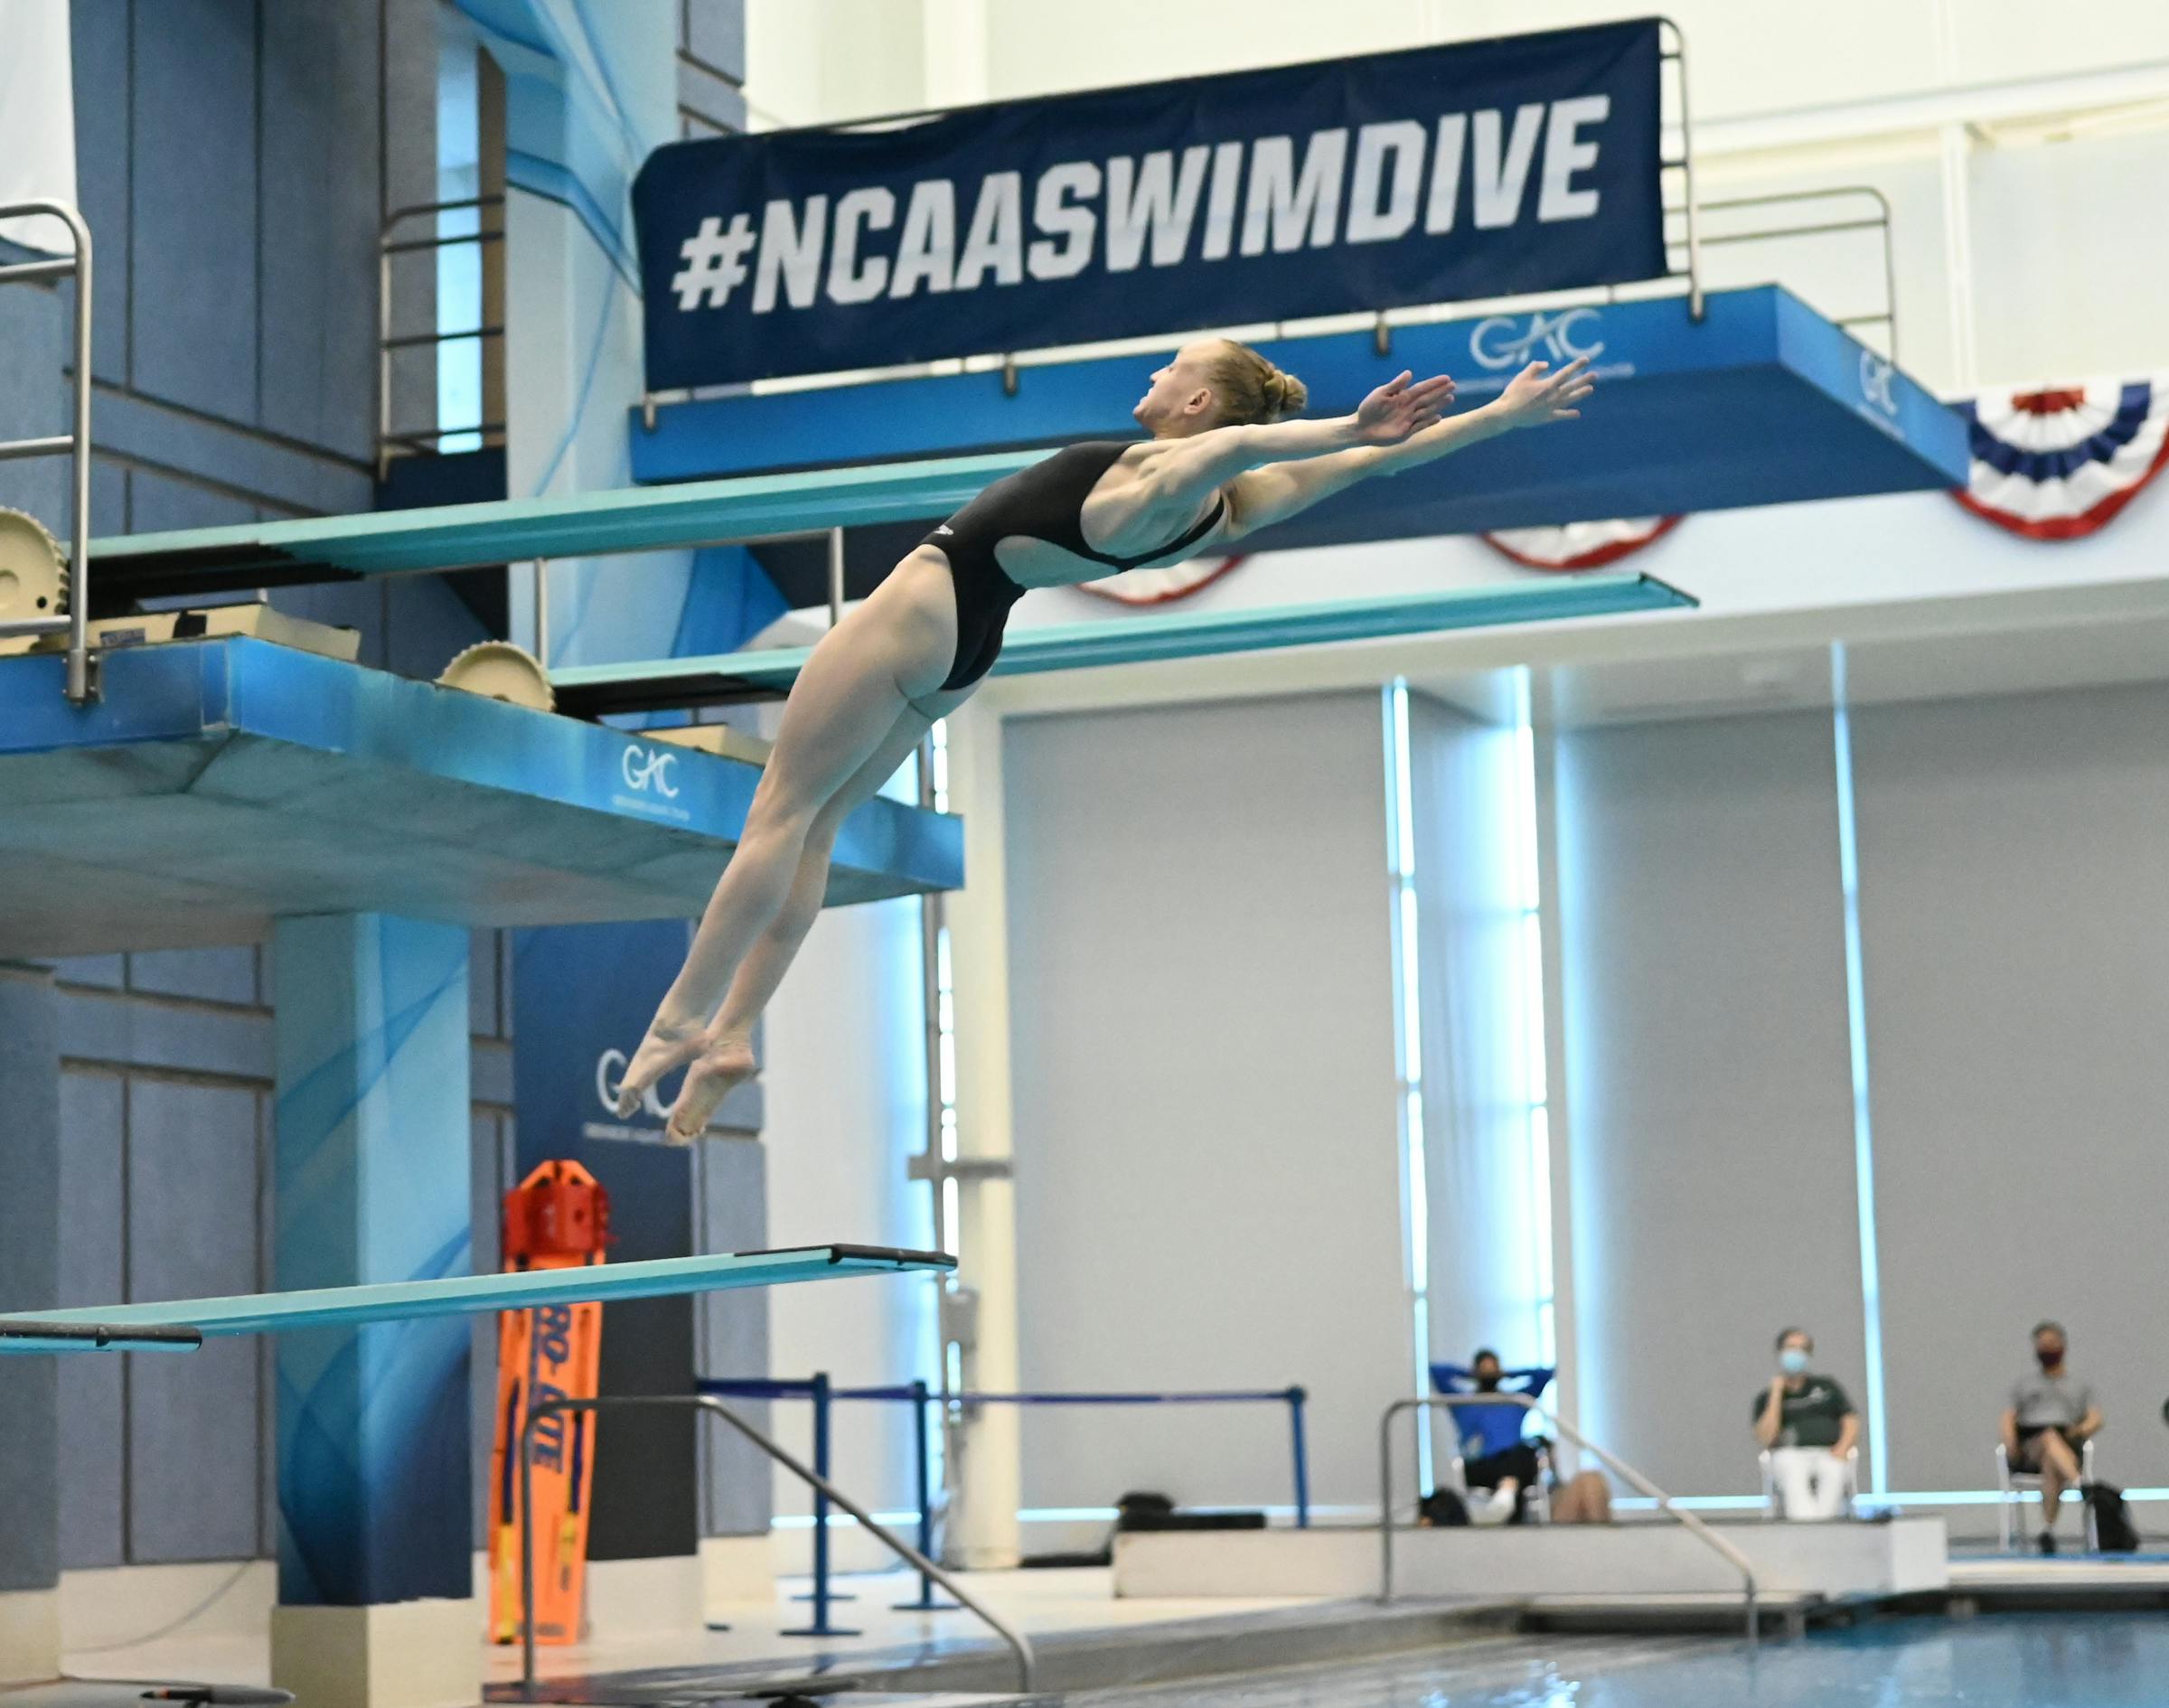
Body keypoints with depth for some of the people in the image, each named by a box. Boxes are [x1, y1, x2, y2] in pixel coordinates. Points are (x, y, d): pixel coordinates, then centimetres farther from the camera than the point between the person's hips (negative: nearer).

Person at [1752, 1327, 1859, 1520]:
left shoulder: (1826, 1386, 25)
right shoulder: (1767, 1397, 17)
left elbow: (1852, 1422, 15)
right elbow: (1766, 1438, 1)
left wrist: (1842, 1448, -7)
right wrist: (1776, 1393, 1)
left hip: (1830, 1454, 2)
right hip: (1791, 1455, -2)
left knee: (1833, 1471, -36)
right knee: (1794, 1474, -39)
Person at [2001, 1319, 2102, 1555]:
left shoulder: (2081, 1385, 27)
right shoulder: (2023, 1383, 29)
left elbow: (2096, 1419, 11)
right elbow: (2009, 1418, 16)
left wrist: (2081, 1430, -13)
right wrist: (2010, 1442, -6)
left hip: (2067, 1446, 0)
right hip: (2029, 1447, 0)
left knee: (2051, 1464, -38)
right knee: (2050, 1437, -38)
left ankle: (2048, 1530, -47)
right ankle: (2080, 1483, -65)